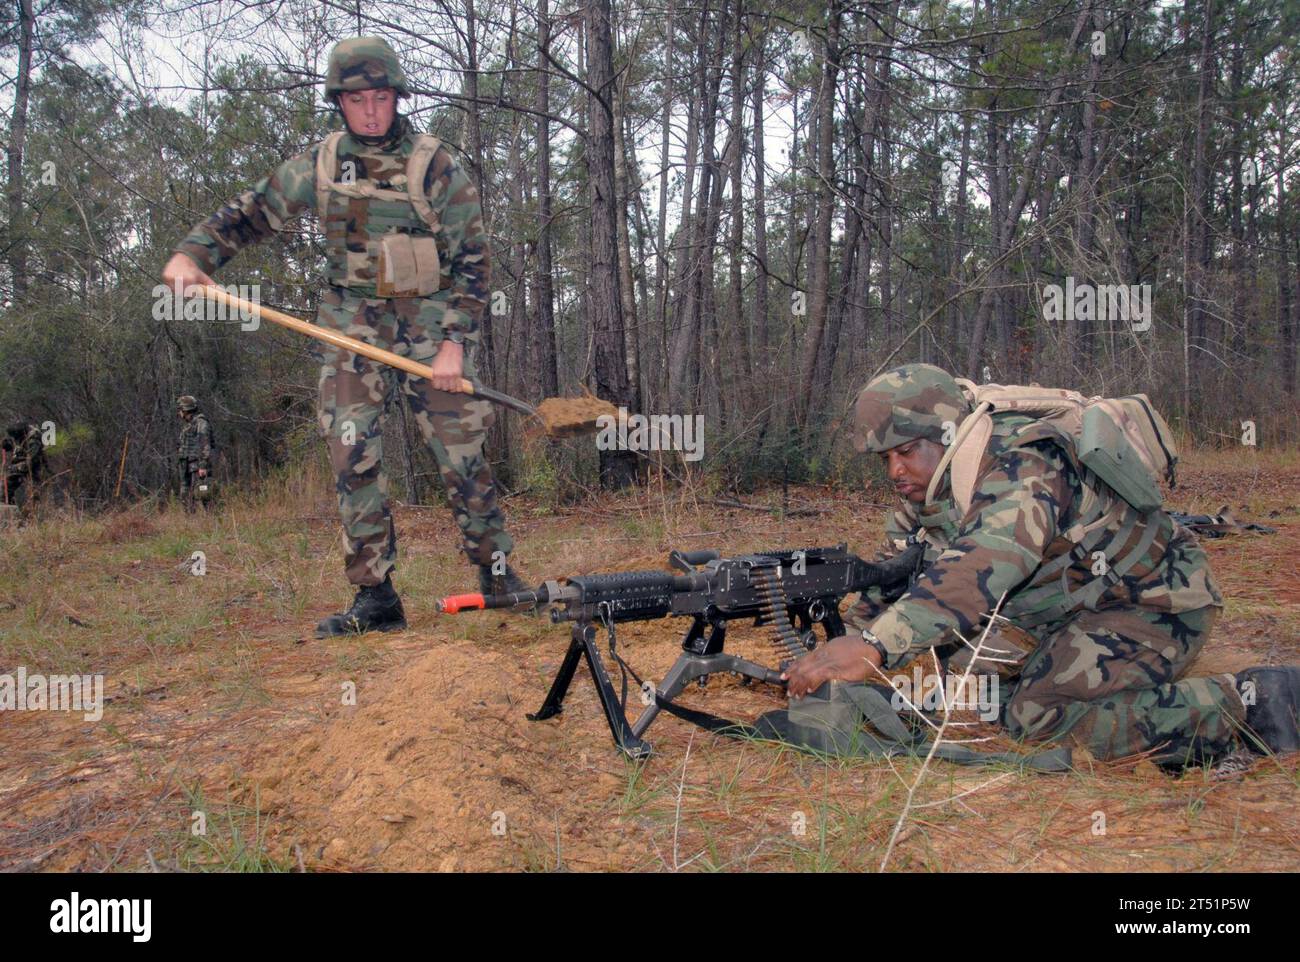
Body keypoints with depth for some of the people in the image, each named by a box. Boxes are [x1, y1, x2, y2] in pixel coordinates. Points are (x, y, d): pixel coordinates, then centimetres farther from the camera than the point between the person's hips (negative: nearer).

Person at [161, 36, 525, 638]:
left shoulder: (437, 168, -3)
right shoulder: (318, 164, 6)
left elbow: (472, 260, -3)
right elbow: (250, 213, 13)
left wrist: (454, 342, -11)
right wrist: (193, 253, -5)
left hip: (430, 326, -3)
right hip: (352, 327, 3)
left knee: (461, 453, -2)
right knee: (353, 457, -4)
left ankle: (497, 572, 14)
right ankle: (375, 598, 3)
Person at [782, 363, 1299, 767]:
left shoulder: (1022, 471, -30)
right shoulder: (927, 491, -2)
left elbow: (982, 569, -48)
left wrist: (873, 646, -58)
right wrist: (844, 642, -19)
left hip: (1154, 603, -9)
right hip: (1070, 613, 9)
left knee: (1039, 715, -23)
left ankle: (1248, 703, -12)